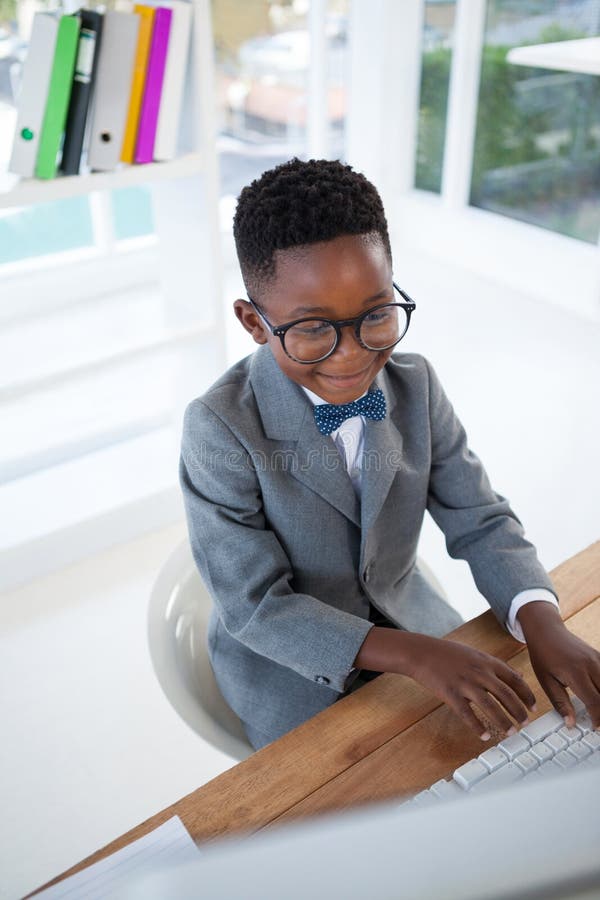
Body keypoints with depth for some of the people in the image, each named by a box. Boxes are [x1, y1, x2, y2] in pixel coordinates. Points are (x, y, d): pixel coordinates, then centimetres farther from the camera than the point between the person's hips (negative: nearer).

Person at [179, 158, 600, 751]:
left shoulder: (416, 384, -10)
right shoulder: (220, 429, -24)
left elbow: (480, 520, -6)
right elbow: (255, 607, -22)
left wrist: (543, 626, -25)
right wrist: (411, 653, -32)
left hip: (406, 613, 4)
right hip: (289, 661, -4)